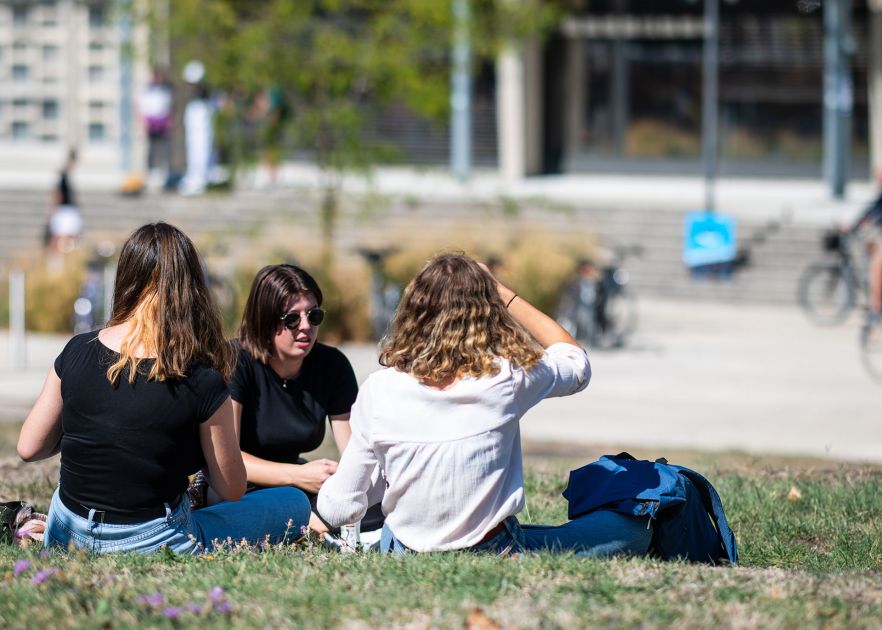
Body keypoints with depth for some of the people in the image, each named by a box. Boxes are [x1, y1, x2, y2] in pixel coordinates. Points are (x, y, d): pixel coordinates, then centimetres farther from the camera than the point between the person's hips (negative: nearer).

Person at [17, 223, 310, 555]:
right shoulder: (203, 383, -18)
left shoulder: (77, 352, -9)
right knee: (295, 503, 11)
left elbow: (29, 449, 1)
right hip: (152, 545, -4)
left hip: (67, 539, 4)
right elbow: (232, 490, -7)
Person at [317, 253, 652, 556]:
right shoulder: (508, 378, -17)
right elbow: (577, 361, 8)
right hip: (489, 552, -4)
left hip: (403, 553, 5)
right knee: (634, 529, 7)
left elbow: (338, 508, -9)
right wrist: (505, 296, 9)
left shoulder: (378, 390, -13)